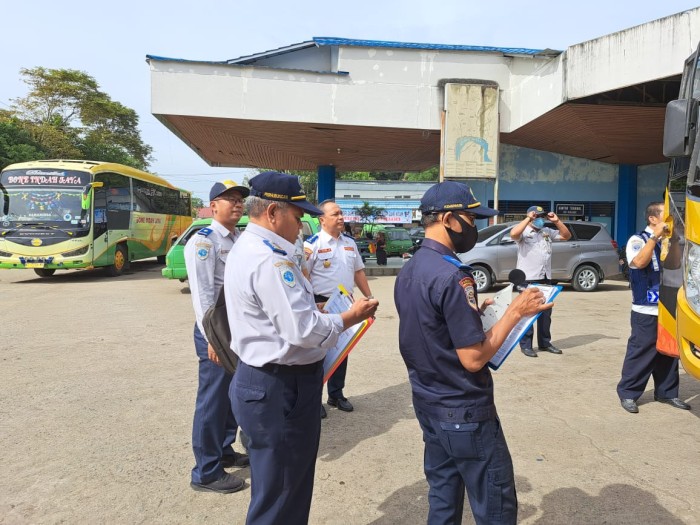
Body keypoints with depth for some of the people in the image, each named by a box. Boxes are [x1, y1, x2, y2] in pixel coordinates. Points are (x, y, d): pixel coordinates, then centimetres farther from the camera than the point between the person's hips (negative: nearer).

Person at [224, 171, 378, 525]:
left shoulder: (247, 249, 11)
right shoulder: (269, 259, -24)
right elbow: (304, 331, -26)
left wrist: (313, 307, 11)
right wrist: (351, 316, -12)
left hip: (264, 380, 11)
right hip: (279, 389, -11)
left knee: (285, 484, 26)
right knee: (280, 495, 8)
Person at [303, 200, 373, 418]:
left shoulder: (350, 243, 10)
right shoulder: (312, 244, -10)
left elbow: (358, 271, 17)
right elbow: (303, 277, -12)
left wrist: (369, 296, 13)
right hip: (322, 304, -6)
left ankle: (336, 394, 29)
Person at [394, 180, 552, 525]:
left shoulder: (408, 270, 5)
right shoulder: (451, 275, -23)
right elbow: (473, 359, -22)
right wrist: (514, 312, -14)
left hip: (427, 405, 9)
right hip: (463, 411, -9)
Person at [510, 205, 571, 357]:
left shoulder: (547, 231, 17)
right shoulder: (524, 231, -3)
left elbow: (567, 236, 19)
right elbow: (513, 234, -25)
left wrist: (557, 221, 6)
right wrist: (528, 219, -19)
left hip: (546, 278, 7)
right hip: (528, 279, -7)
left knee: (546, 312, 13)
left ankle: (545, 343, 23)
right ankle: (526, 345, 2)